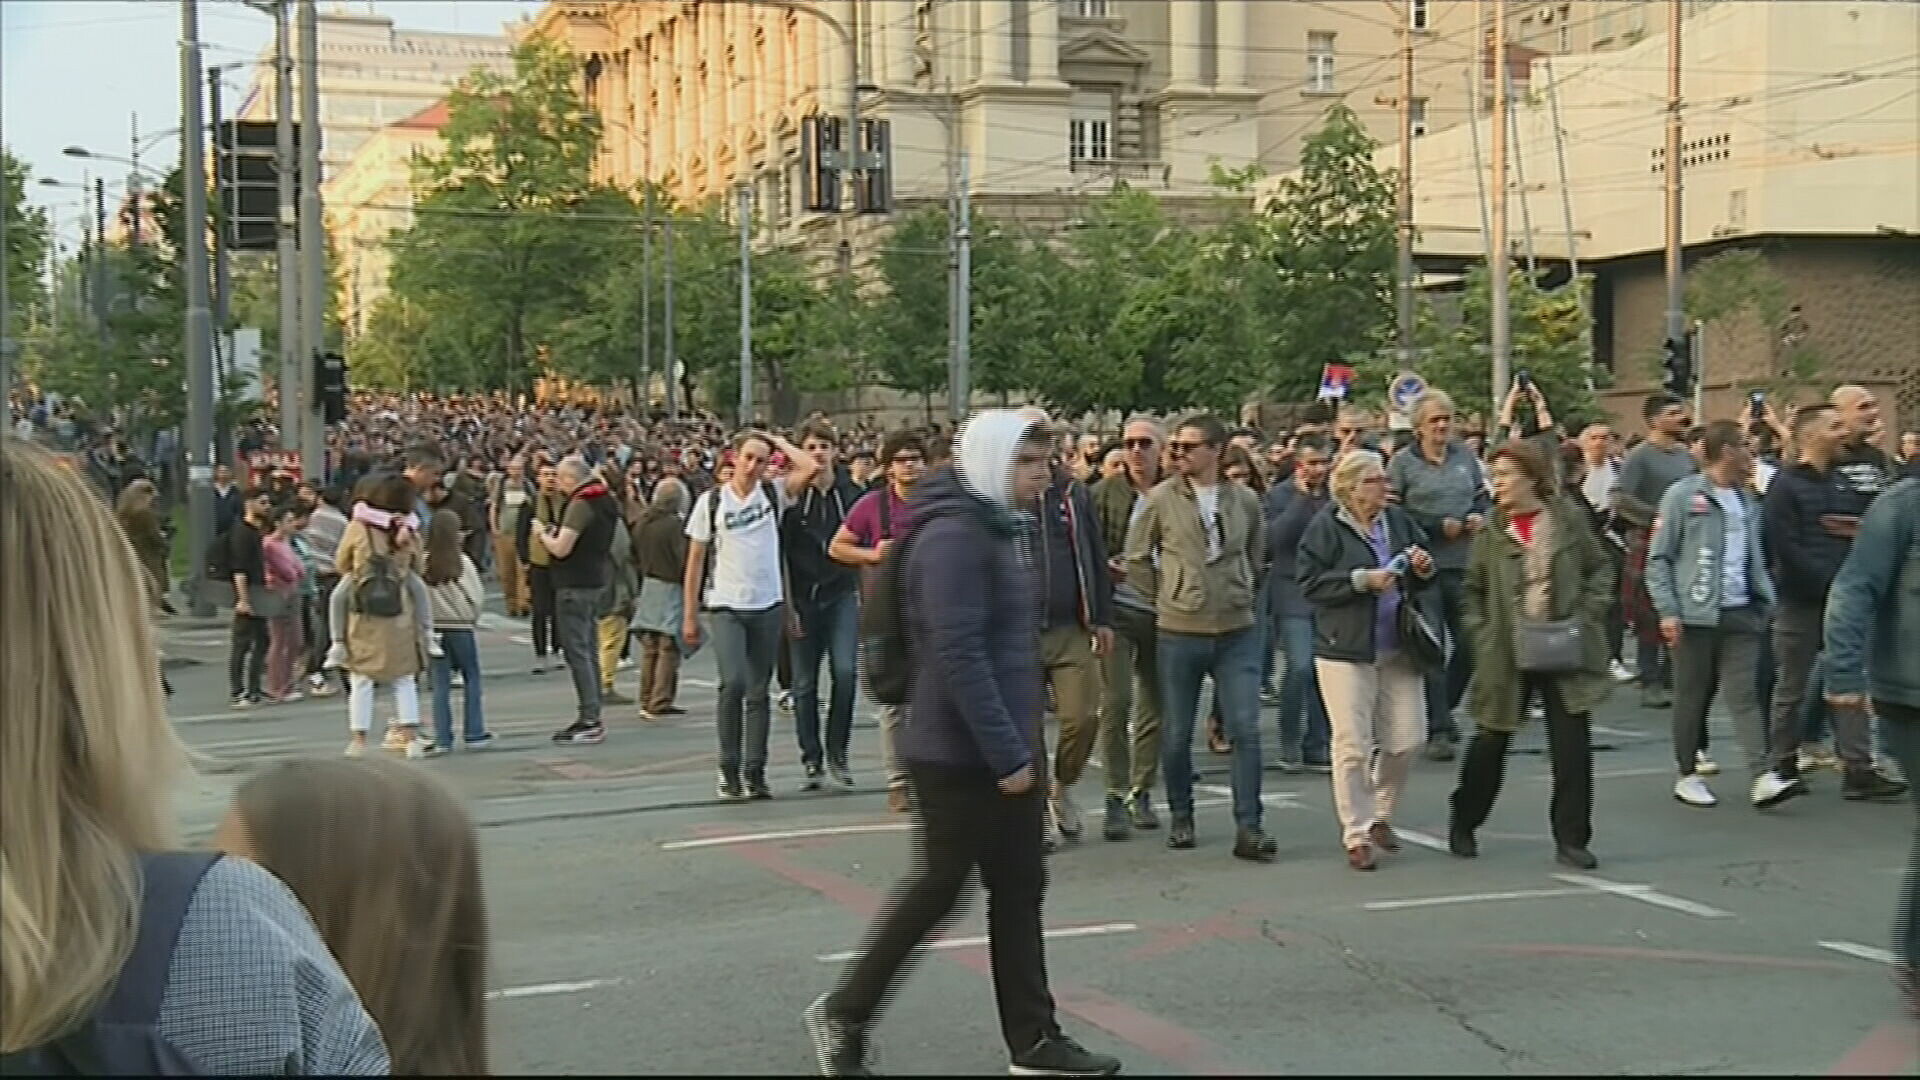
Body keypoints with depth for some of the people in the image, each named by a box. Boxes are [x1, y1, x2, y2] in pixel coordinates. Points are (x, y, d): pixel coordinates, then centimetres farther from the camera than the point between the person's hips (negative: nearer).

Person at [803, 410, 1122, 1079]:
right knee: (938, 888, 1)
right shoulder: (954, 537, -18)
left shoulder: (996, 530, 14)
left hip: (1004, 755, 9)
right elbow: (958, 655, -25)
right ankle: (844, 1015, 16)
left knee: (1018, 891, 10)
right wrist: (1008, 755, -23)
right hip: (959, 756, -9)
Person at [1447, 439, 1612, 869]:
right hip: (1507, 654, 0)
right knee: (1491, 742, 11)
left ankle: (1571, 840, 9)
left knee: (1572, 746, -1)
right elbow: (1473, 590, 6)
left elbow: (1600, 568, 6)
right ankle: (1463, 824, 31)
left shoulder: (1568, 518, -2)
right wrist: (1480, 636, -6)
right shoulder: (1490, 531, 0)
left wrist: (1587, 616, -5)